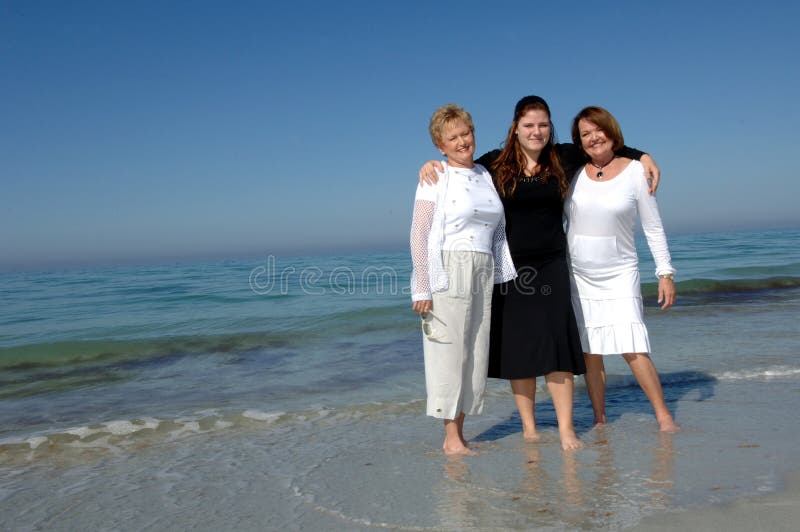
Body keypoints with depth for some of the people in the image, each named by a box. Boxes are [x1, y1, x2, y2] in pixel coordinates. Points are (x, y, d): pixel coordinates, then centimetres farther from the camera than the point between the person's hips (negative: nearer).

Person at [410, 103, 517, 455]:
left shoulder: (486, 176, 15)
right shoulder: (436, 178, -3)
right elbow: (419, 234, -8)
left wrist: (502, 277, 15)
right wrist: (423, 287, -14)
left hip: (483, 275, 6)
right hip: (448, 273, -6)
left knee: (475, 353, 7)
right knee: (449, 352, -3)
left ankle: (458, 434, 18)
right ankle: (451, 438, 8)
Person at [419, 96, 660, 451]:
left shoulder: (563, 158, 5)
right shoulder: (496, 164, 1)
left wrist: (641, 155, 14)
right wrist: (433, 164, -6)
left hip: (551, 265, 1)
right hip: (511, 266, 0)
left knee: (558, 342, -4)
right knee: (517, 346, 5)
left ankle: (566, 429, 4)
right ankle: (528, 425, 18)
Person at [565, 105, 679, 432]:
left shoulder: (635, 171, -3)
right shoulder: (573, 173, 2)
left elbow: (654, 228, 0)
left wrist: (665, 273, -4)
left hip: (620, 275, -2)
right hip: (578, 276, 3)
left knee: (633, 349, -11)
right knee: (589, 352, 5)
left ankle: (664, 415, 2)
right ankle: (600, 419, 16)